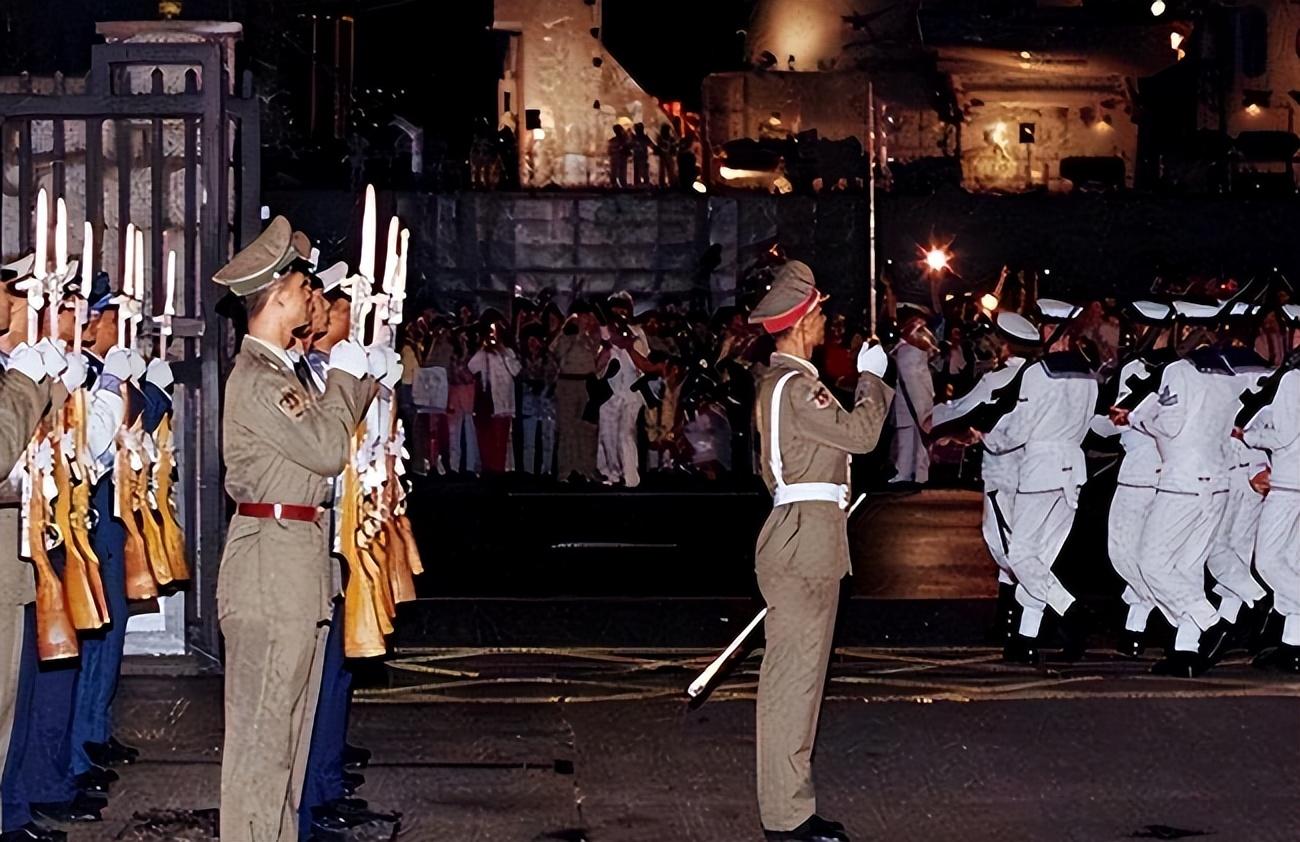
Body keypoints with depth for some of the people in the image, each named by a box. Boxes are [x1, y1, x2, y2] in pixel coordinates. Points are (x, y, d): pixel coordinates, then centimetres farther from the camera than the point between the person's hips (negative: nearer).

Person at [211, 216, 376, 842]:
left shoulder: (279, 370, 17)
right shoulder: (256, 380, -16)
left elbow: (326, 435, 17)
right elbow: (327, 449, -18)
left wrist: (366, 380, 9)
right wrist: (344, 374, -6)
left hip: (295, 562, 10)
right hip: (271, 560, -10)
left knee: (289, 718, 16)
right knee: (262, 724, -5)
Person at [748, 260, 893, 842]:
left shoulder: (781, 380, 18)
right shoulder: (795, 386, -16)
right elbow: (860, 434, -19)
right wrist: (871, 377, -4)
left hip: (799, 539, 11)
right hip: (805, 540, -11)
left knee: (795, 674, 14)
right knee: (794, 676, -7)